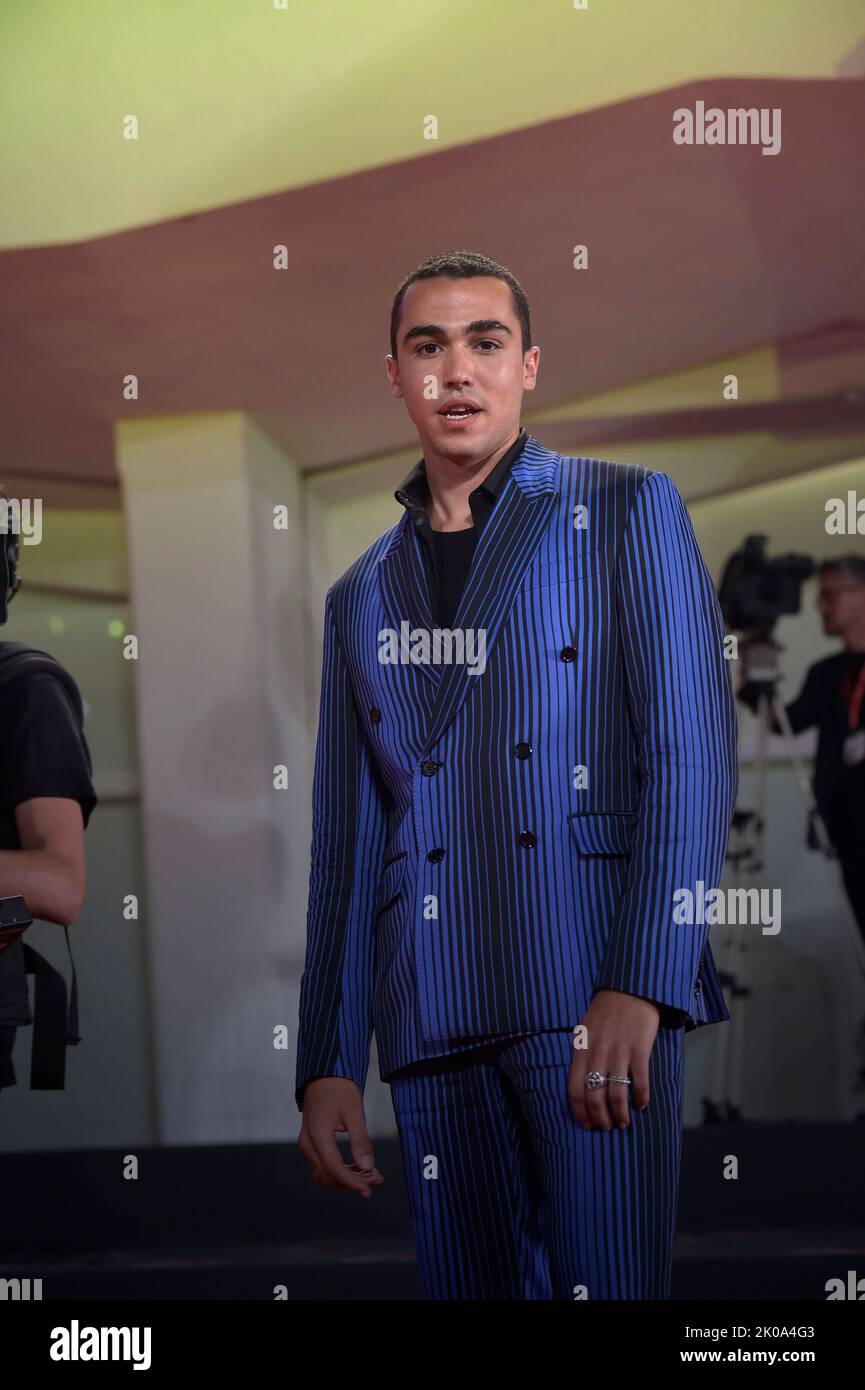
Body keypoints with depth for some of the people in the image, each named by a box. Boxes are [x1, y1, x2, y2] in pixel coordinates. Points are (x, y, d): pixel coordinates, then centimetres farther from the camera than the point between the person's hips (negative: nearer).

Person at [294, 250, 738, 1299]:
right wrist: (326, 1064, 9)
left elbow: (692, 752, -3)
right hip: (433, 1018, 4)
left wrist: (639, 985, -16)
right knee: (467, 1283, 5)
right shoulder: (362, 595, 21)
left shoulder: (623, 512, 7)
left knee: (606, 1283, -10)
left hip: (593, 990, -4)